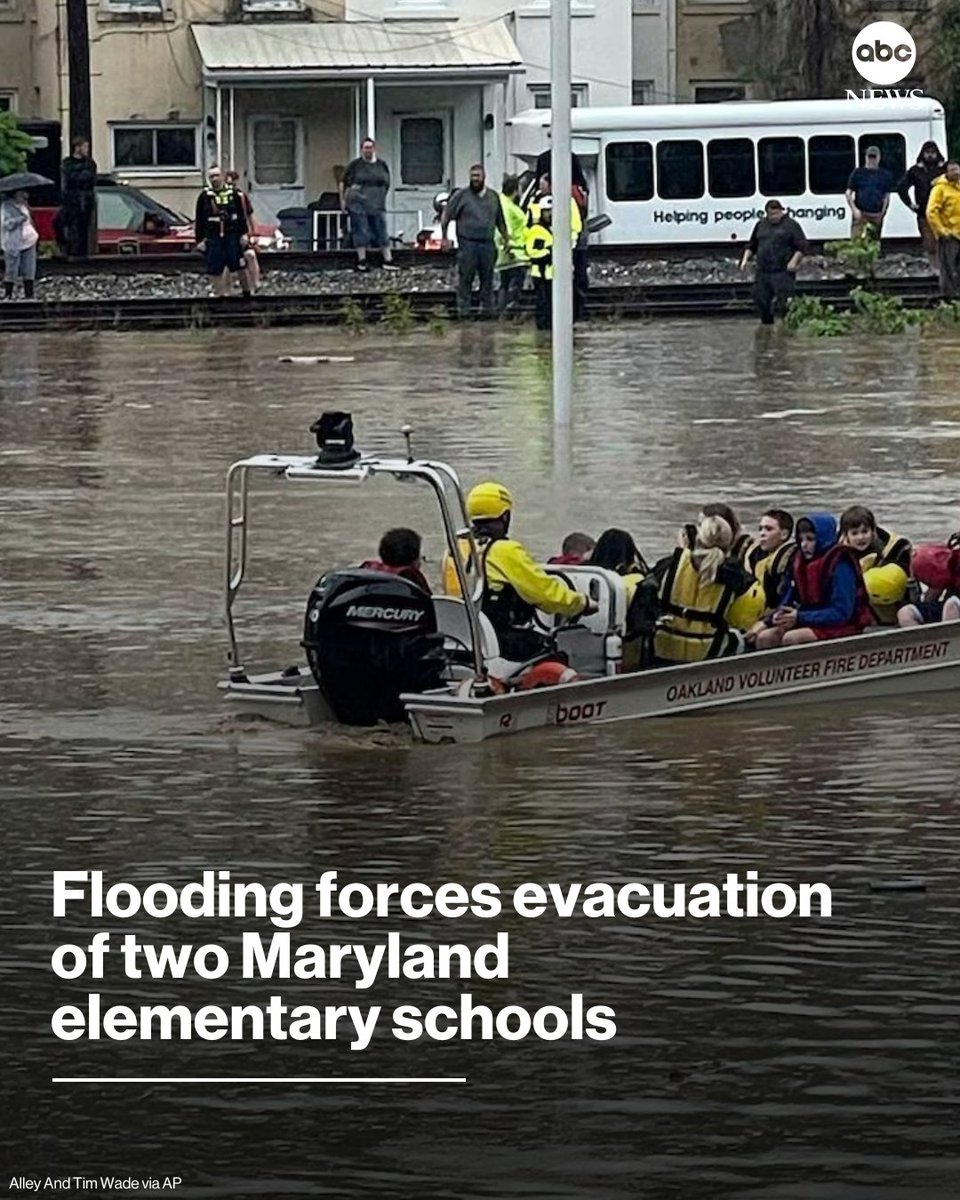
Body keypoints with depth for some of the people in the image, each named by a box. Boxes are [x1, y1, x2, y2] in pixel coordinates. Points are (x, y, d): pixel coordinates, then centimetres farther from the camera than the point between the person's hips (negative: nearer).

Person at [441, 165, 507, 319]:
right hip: (467, 244, -4)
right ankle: (463, 311, 0)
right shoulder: (461, 195, 1)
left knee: (487, 279, 7)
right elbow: (446, 216, 2)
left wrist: (507, 240, 18)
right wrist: (445, 238, -4)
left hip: (487, 244, 4)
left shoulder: (493, 196, 13)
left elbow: (500, 221, 21)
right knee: (465, 279, -3)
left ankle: (487, 309, 15)